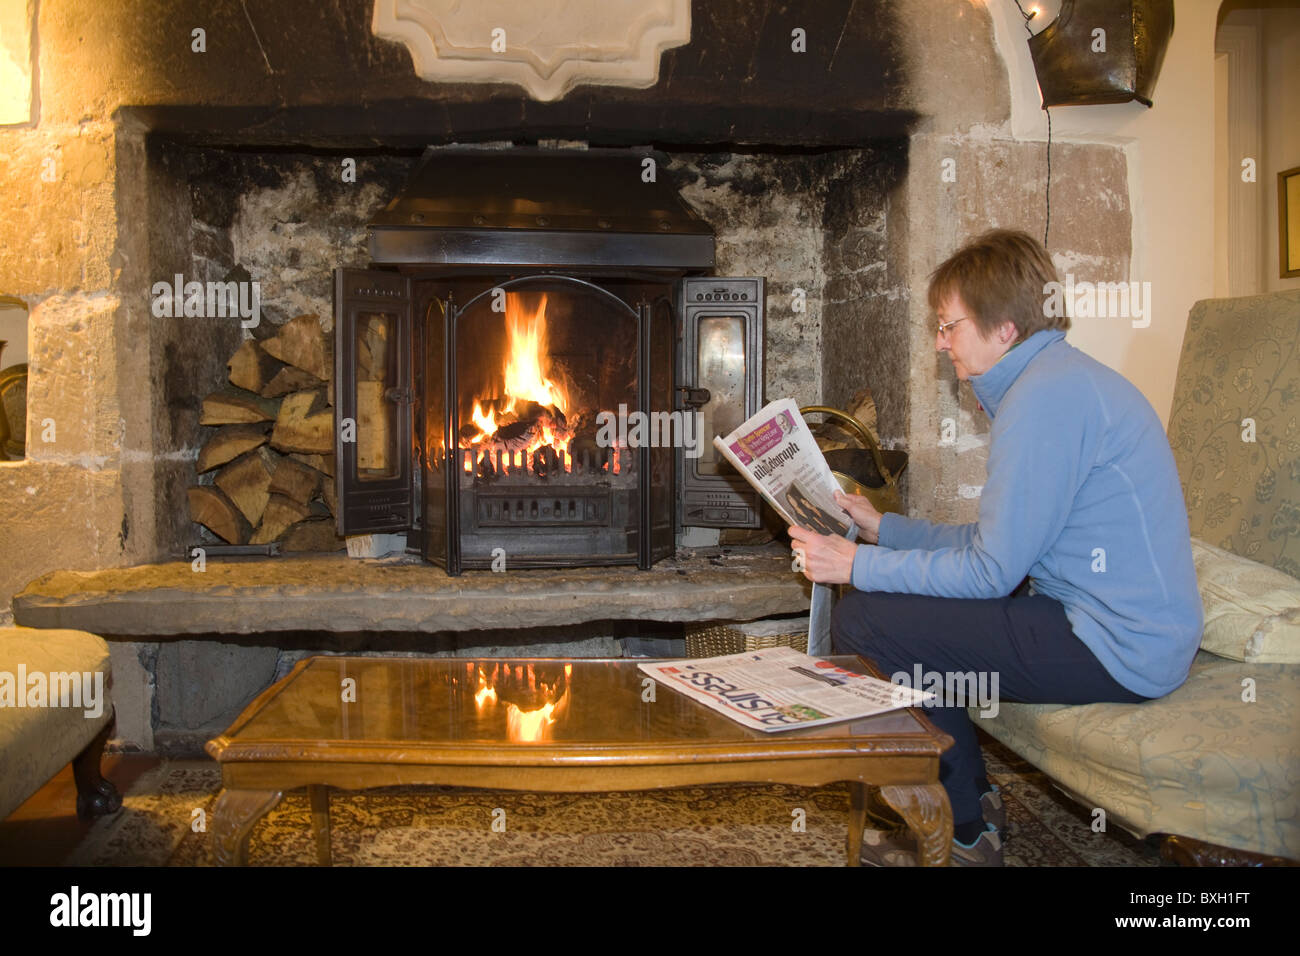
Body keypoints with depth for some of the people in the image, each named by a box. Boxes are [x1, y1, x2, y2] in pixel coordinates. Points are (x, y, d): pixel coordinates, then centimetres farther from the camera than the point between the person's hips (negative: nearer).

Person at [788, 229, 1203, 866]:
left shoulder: (1046, 395, -19)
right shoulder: (1062, 378, 14)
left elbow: (992, 571, -19)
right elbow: (1001, 544, 15)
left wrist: (858, 566, -11)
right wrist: (882, 528, 17)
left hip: (1114, 648, -11)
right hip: (1127, 627, 11)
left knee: (860, 621, -13)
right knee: (894, 596, 17)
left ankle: (965, 832, 6)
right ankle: (971, 799, 23)